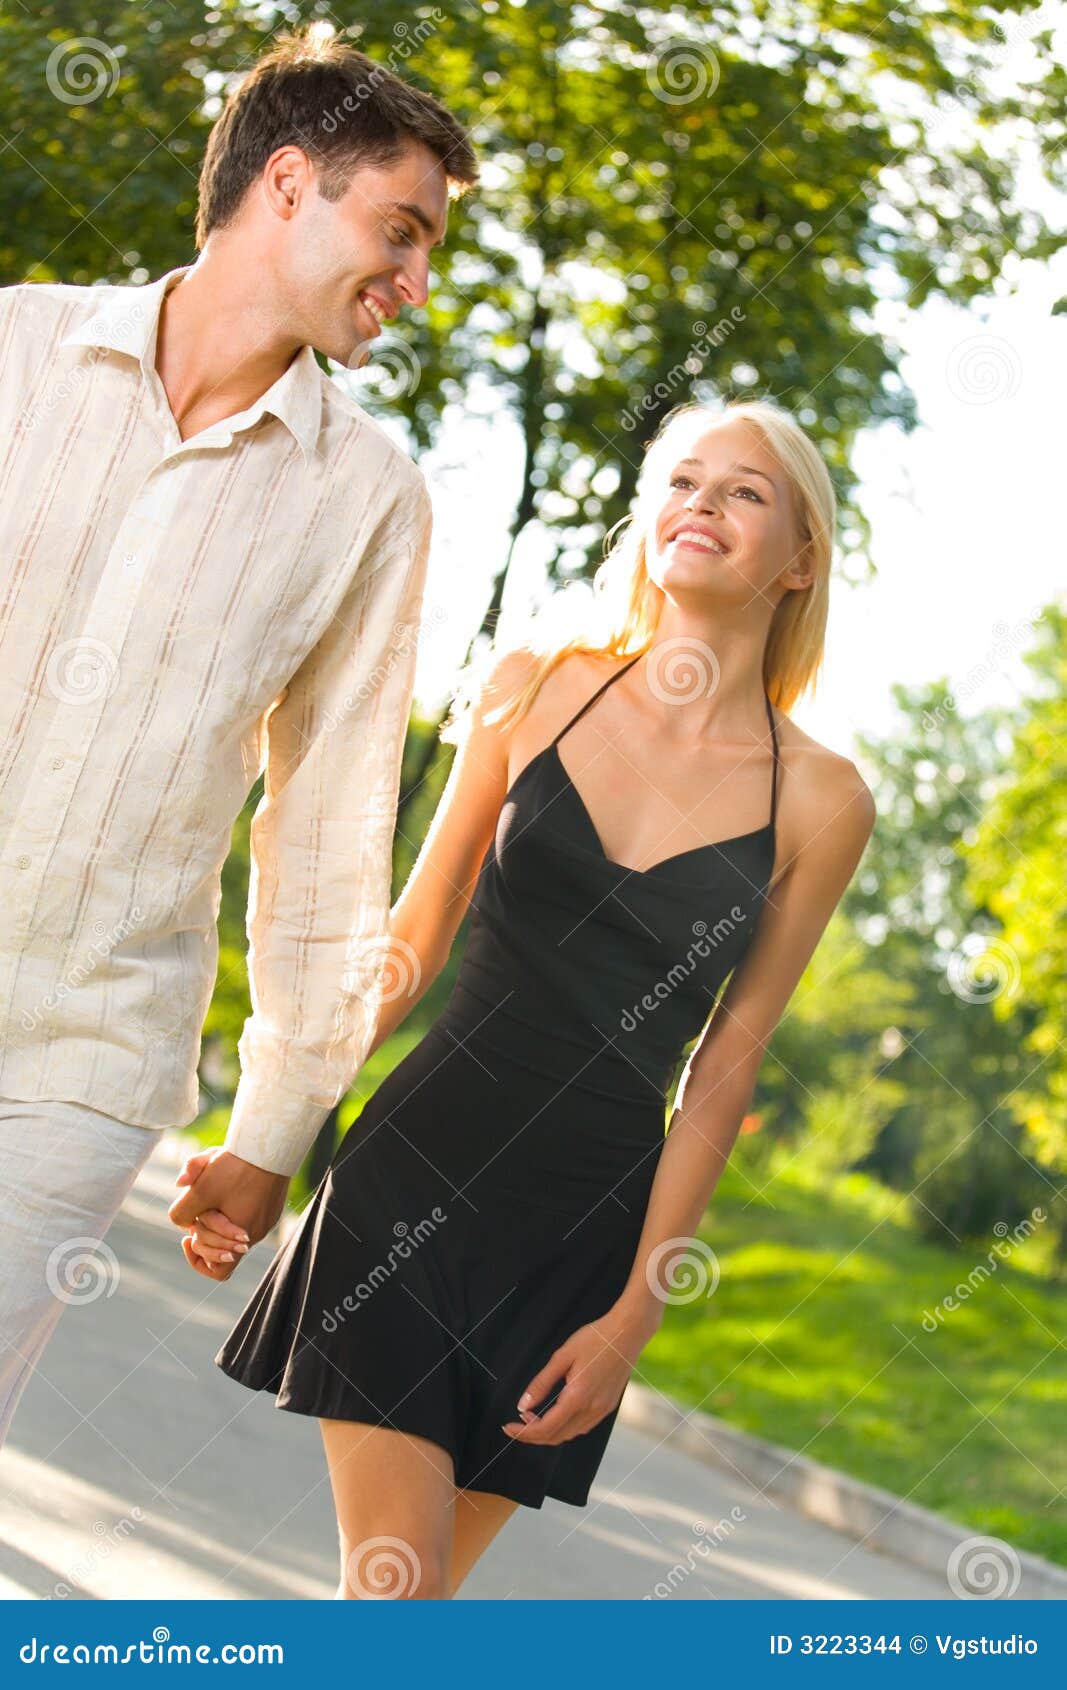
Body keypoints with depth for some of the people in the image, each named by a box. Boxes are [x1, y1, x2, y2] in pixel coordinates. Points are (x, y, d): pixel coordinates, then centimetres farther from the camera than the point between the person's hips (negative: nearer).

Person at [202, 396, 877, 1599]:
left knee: (407, 1583, 8)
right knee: (397, 1585, -9)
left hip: (588, 1222, 1)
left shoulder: (819, 802, -1)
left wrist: (636, 1312, 0)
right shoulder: (534, 688, 1)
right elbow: (413, 939, 7)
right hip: (419, 1168, 0)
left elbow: (724, 1065, 2)